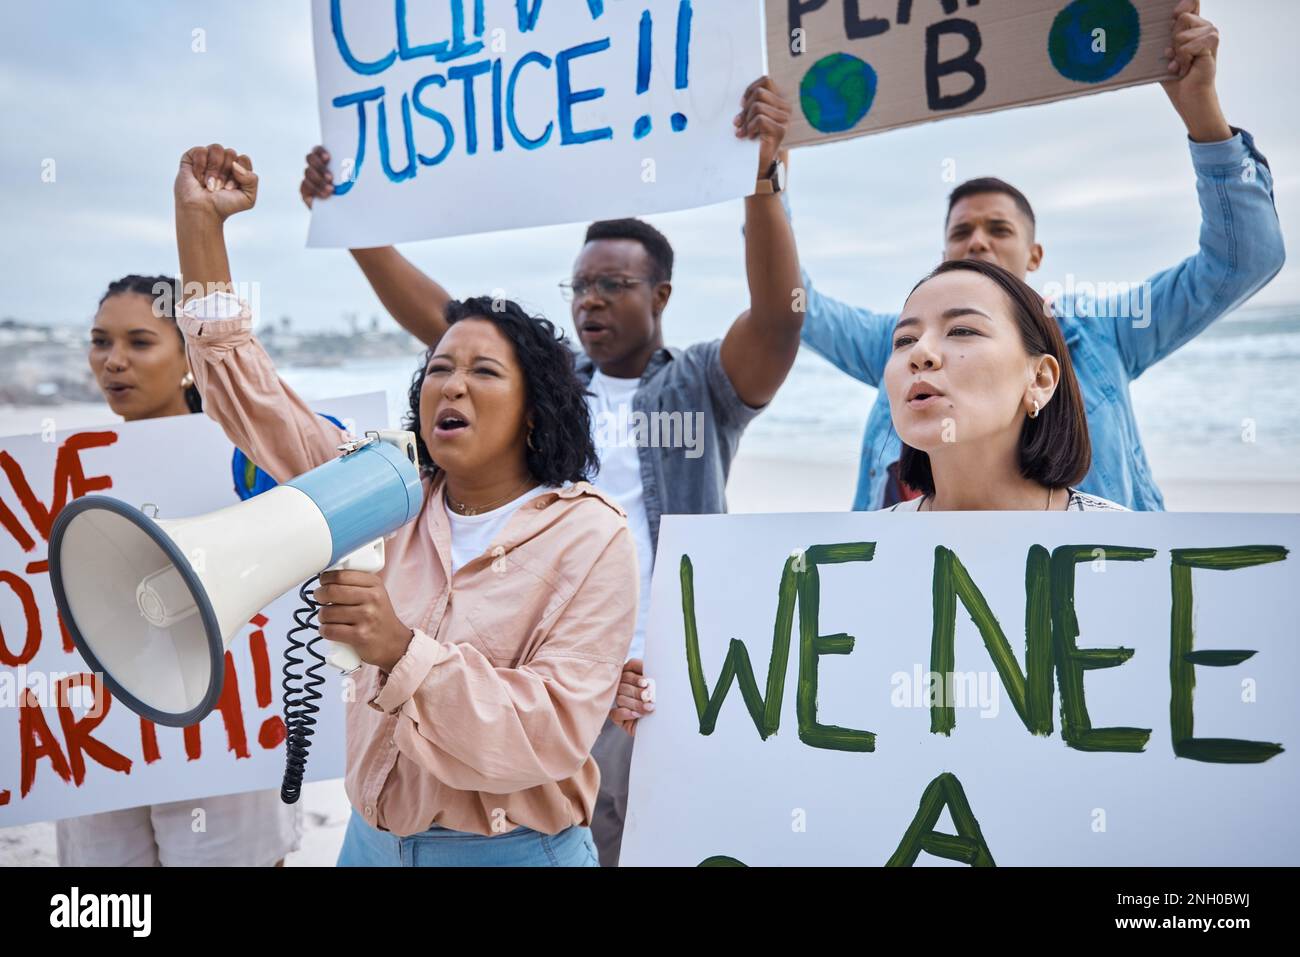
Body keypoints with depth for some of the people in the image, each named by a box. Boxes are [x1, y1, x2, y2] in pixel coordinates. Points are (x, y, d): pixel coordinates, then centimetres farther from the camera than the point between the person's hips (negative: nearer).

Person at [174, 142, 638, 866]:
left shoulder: (591, 537, -14)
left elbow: (550, 735, -21)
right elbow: (252, 396, 2)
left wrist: (403, 651, -33)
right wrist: (200, 221, -4)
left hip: (513, 848, -4)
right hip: (375, 836, 4)